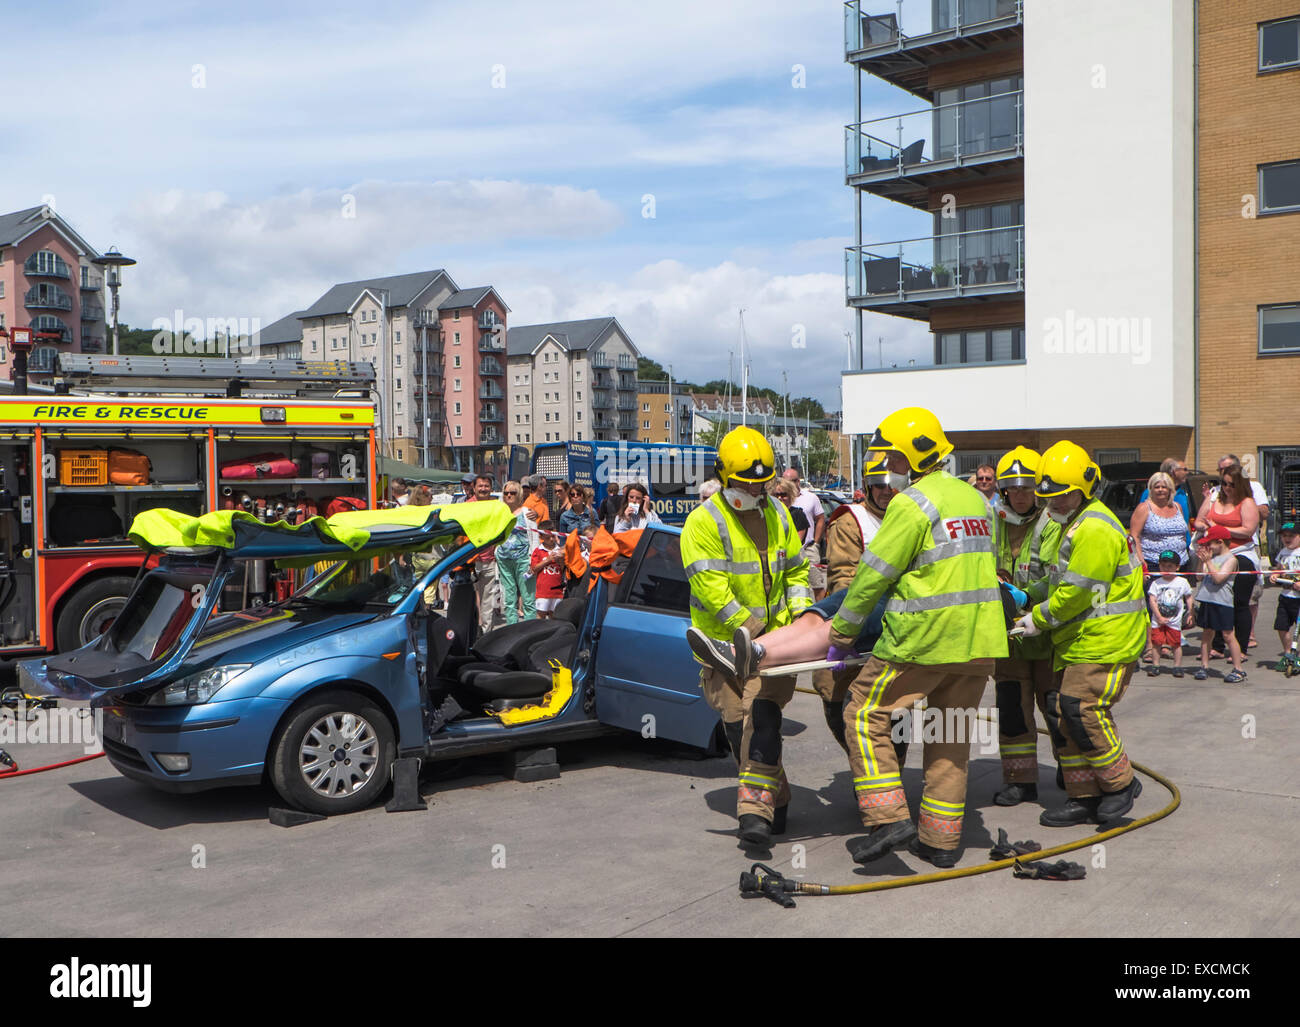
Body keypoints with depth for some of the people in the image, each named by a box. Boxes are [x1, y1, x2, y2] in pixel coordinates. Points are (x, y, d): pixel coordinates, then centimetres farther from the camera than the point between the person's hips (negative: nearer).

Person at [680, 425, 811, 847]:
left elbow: (795, 570, 19)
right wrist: (747, 626, -20)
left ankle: (756, 803, -13)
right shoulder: (704, 521, -9)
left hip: (774, 637, 3)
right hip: (725, 643, -3)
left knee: (763, 713, -13)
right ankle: (775, 797, 16)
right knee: (737, 719, -1)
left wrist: (801, 612, 3)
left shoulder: (778, 515, 10)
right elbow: (710, 586, -16)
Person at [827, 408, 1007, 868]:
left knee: (866, 714, 4)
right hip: (979, 640, 8)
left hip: (924, 640, -8)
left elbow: (873, 575, -10)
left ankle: (889, 818, -5)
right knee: (952, 736, 15)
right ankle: (941, 839, 19)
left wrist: (841, 634, -1)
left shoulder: (911, 504, -11)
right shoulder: (973, 498, 15)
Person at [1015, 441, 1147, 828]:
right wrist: (1038, 616, 11)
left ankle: (1121, 784, 8)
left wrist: (1038, 619, -7)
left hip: (1104, 642, -10)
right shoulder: (1076, 524, 16)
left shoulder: (1094, 530, -19)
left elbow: (1075, 594, -20)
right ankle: (1083, 796, 16)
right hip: (1076, 640, 10)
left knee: (1083, 711, -13)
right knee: (1063, 712, 7)